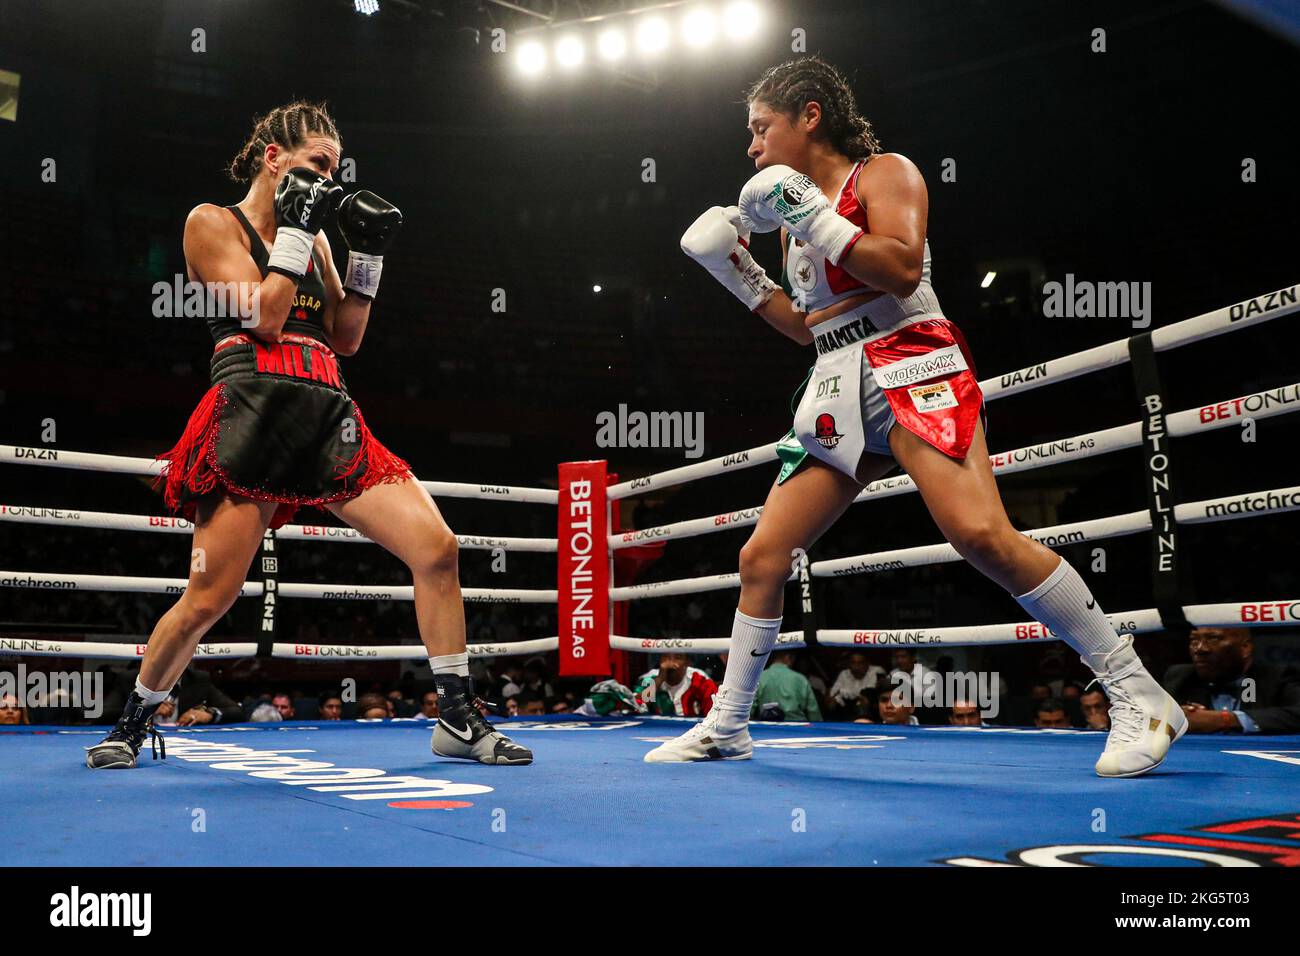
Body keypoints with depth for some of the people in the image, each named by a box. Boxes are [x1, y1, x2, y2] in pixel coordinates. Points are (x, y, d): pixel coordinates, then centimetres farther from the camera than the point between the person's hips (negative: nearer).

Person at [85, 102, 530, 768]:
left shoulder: (312, 238, 22)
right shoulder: (212, 223, 6)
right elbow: (263, 315, -8)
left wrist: (367, 254, 11)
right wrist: (296, 229, -3)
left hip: (330, 421, 6)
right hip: (253, 419, -5)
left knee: (437, 548, -9)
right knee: (207, 601, -8)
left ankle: (458, 720, 0)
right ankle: (131, 723, 20)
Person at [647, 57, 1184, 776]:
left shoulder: (884, 173, 3)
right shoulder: (795, 210, 23)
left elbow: (903, 269, -15)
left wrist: (812, 215, -13)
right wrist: (739, 274, 17)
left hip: (908, 363, -7)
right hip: (838, 388, 8)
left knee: (981, 534, -27)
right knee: (761, 555, 3)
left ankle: (1137, 696, -16)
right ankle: (726, 728, 17)